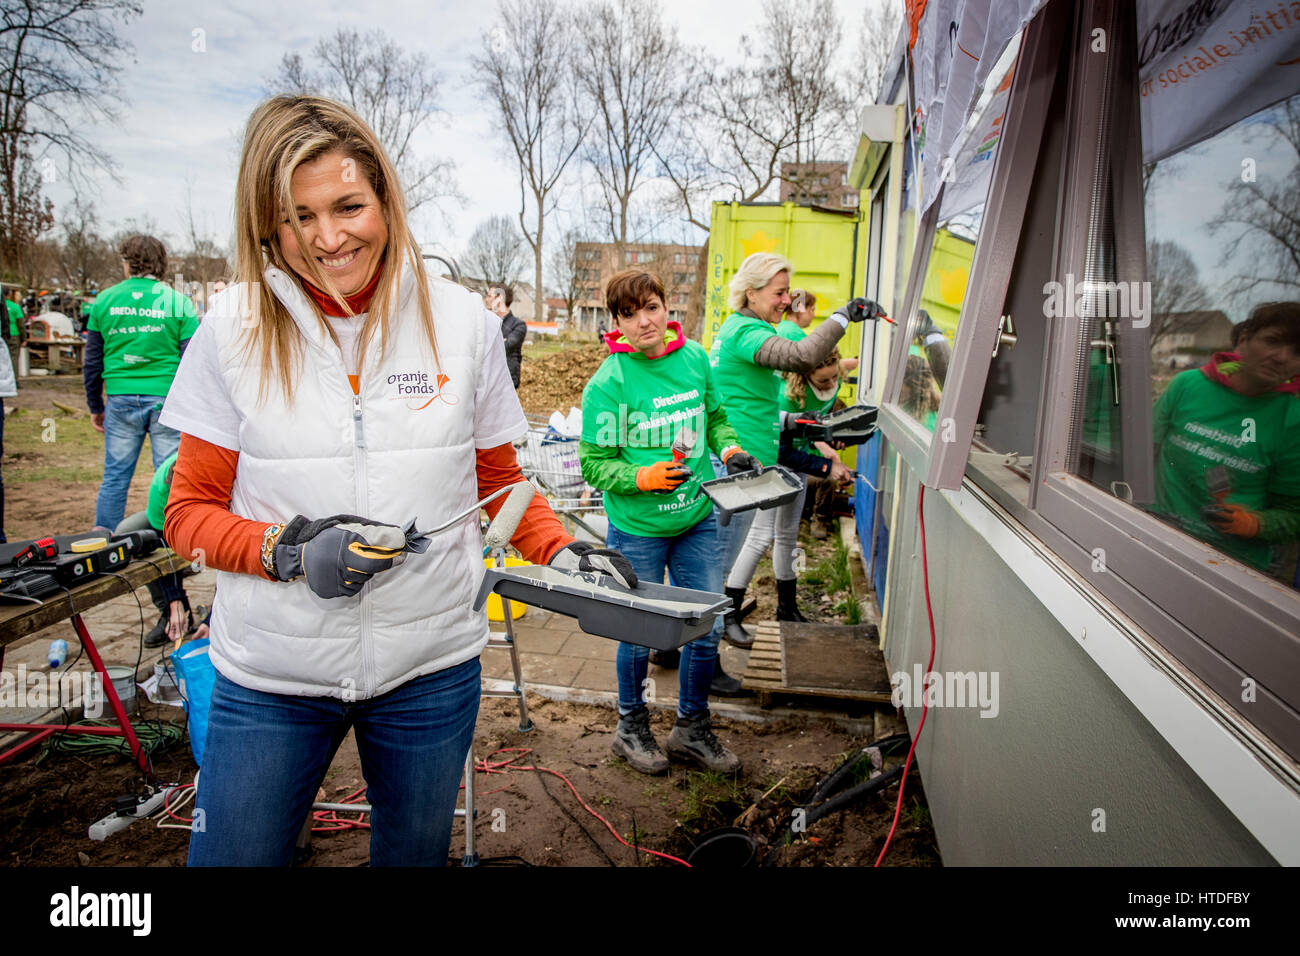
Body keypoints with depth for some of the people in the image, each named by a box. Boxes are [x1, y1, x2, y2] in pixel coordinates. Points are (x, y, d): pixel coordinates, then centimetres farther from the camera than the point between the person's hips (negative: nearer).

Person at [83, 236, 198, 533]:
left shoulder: (105, 300, 5)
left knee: (115, 475, 12)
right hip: (167, 399, -2)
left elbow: (92, 362, 9)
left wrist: (95, 406, 19)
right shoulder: (178, 302, -2)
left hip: (121, 400, 2)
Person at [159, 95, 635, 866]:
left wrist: (560, 550, -11)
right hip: (270, 677, 0)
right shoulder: (236, 327, -6)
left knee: (415, 852, 20)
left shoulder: (462, 321, -4)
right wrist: (288, 549, -18)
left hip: (432, 671, 1)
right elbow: (189, 511, 0)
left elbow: (501, 481, 6)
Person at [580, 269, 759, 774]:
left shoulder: (695, 358, 0)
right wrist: (644, 477, -26)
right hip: (638, 528, -4)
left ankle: (692, 728, 35)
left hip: (697, 519, 5)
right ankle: (632, 726, 37)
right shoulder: (607, 383, -15)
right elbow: (593, 463, -12)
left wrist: (729, 449, -4)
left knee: (707, 627, 11)